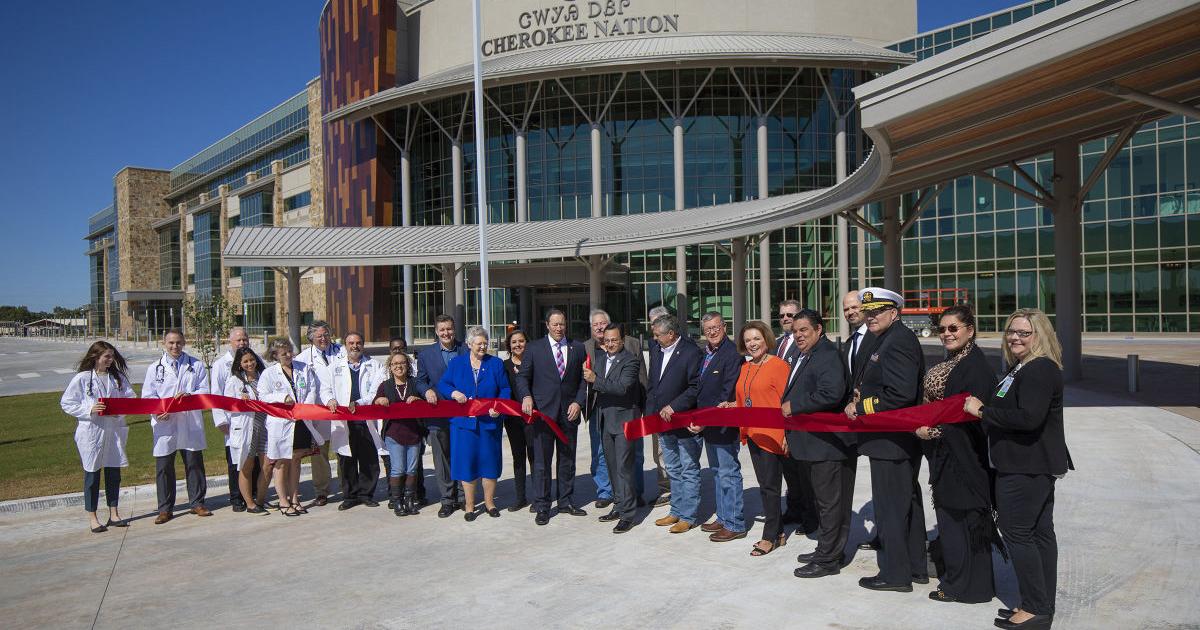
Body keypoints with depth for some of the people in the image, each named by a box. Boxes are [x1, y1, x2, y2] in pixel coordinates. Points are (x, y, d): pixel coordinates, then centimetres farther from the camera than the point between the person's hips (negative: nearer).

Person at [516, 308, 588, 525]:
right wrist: (526, 396, -15)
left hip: (569, 412, 2)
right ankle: (542, 507, 10)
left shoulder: (577, 348, 8)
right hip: (543, 412, -2)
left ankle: (566, 502, 24)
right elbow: (522, 377, 3)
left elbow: (584, 379, 8)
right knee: (541, 462, 1)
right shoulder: (534, 348, 3)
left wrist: (578, 402, -5)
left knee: (567, 460, 12)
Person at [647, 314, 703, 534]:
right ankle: (676, 511, 30)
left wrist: (673, 406, -21)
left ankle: (688, 516, 13)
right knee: (673, 470, 18)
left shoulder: (691, 352, -15)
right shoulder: (656, 352, 9)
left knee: (689, 471, 4)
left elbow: (696, 387, -18)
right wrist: (652, 413, 8)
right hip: (664, 423, 8)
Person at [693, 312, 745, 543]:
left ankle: (735, 524, 9)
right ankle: (723, 518, 29)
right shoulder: (705, 354, 12)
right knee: (717, 472, 17)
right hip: (707, 426, 9)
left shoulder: (732, 353, -15)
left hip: (725, 426, -9)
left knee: (729, 474, -2)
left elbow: (727, 394, -19)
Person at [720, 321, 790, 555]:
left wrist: (788, 434, -16)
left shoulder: (778, 365, -10)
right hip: (752, 434, 8)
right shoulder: (745, 368, 13)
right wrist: (731, 405, 8)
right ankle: (779, 533, 24)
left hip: (772, 435, -7)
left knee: (770, 485, 1)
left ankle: (770, 536, 12)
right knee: (765, 485, 13)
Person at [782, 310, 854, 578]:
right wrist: (791, 435, 17)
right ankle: (826, 550, 32)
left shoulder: (828, 355, -17)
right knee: (818, 499, 19)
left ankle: (828, 560, 11)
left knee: (829, 502, 1)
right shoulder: (803, 355, 15)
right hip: (810, 443, 10)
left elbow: (831, 394, -32)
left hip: (826, 443, -10)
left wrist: (794, 406, -20)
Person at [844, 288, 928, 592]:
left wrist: (860, 407, -18)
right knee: (908, 503, 18)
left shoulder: (898, 341, -19)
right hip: (901, 440, 11)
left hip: (891, 440, -11)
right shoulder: (890, 339, 14)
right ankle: (916, 567, 31)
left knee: (890, 507, 0)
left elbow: (901, 394, -27)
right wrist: (862, 396, 3)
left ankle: (894, 574, 11)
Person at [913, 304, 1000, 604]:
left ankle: (964, 585, 13)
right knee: (949, 515, 15)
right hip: (944, 453, 9)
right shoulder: (949, 363, 13)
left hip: (963, 453, -9)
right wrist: (925, 425, 8)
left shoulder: (976, 365, -16)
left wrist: (935, 431, -20)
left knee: (961, 516, 0)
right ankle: (954, 576, 27)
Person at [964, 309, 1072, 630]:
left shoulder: (1040, 370, -18)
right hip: (1037, 466, 11)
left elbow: (1028, 417, -28)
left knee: (1017, 532, -4)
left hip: (1026, 468, -11)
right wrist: (984, 411, 6)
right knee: (1040, 532, 14)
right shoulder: (1021, 368, 16)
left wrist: (983, 410, -20)